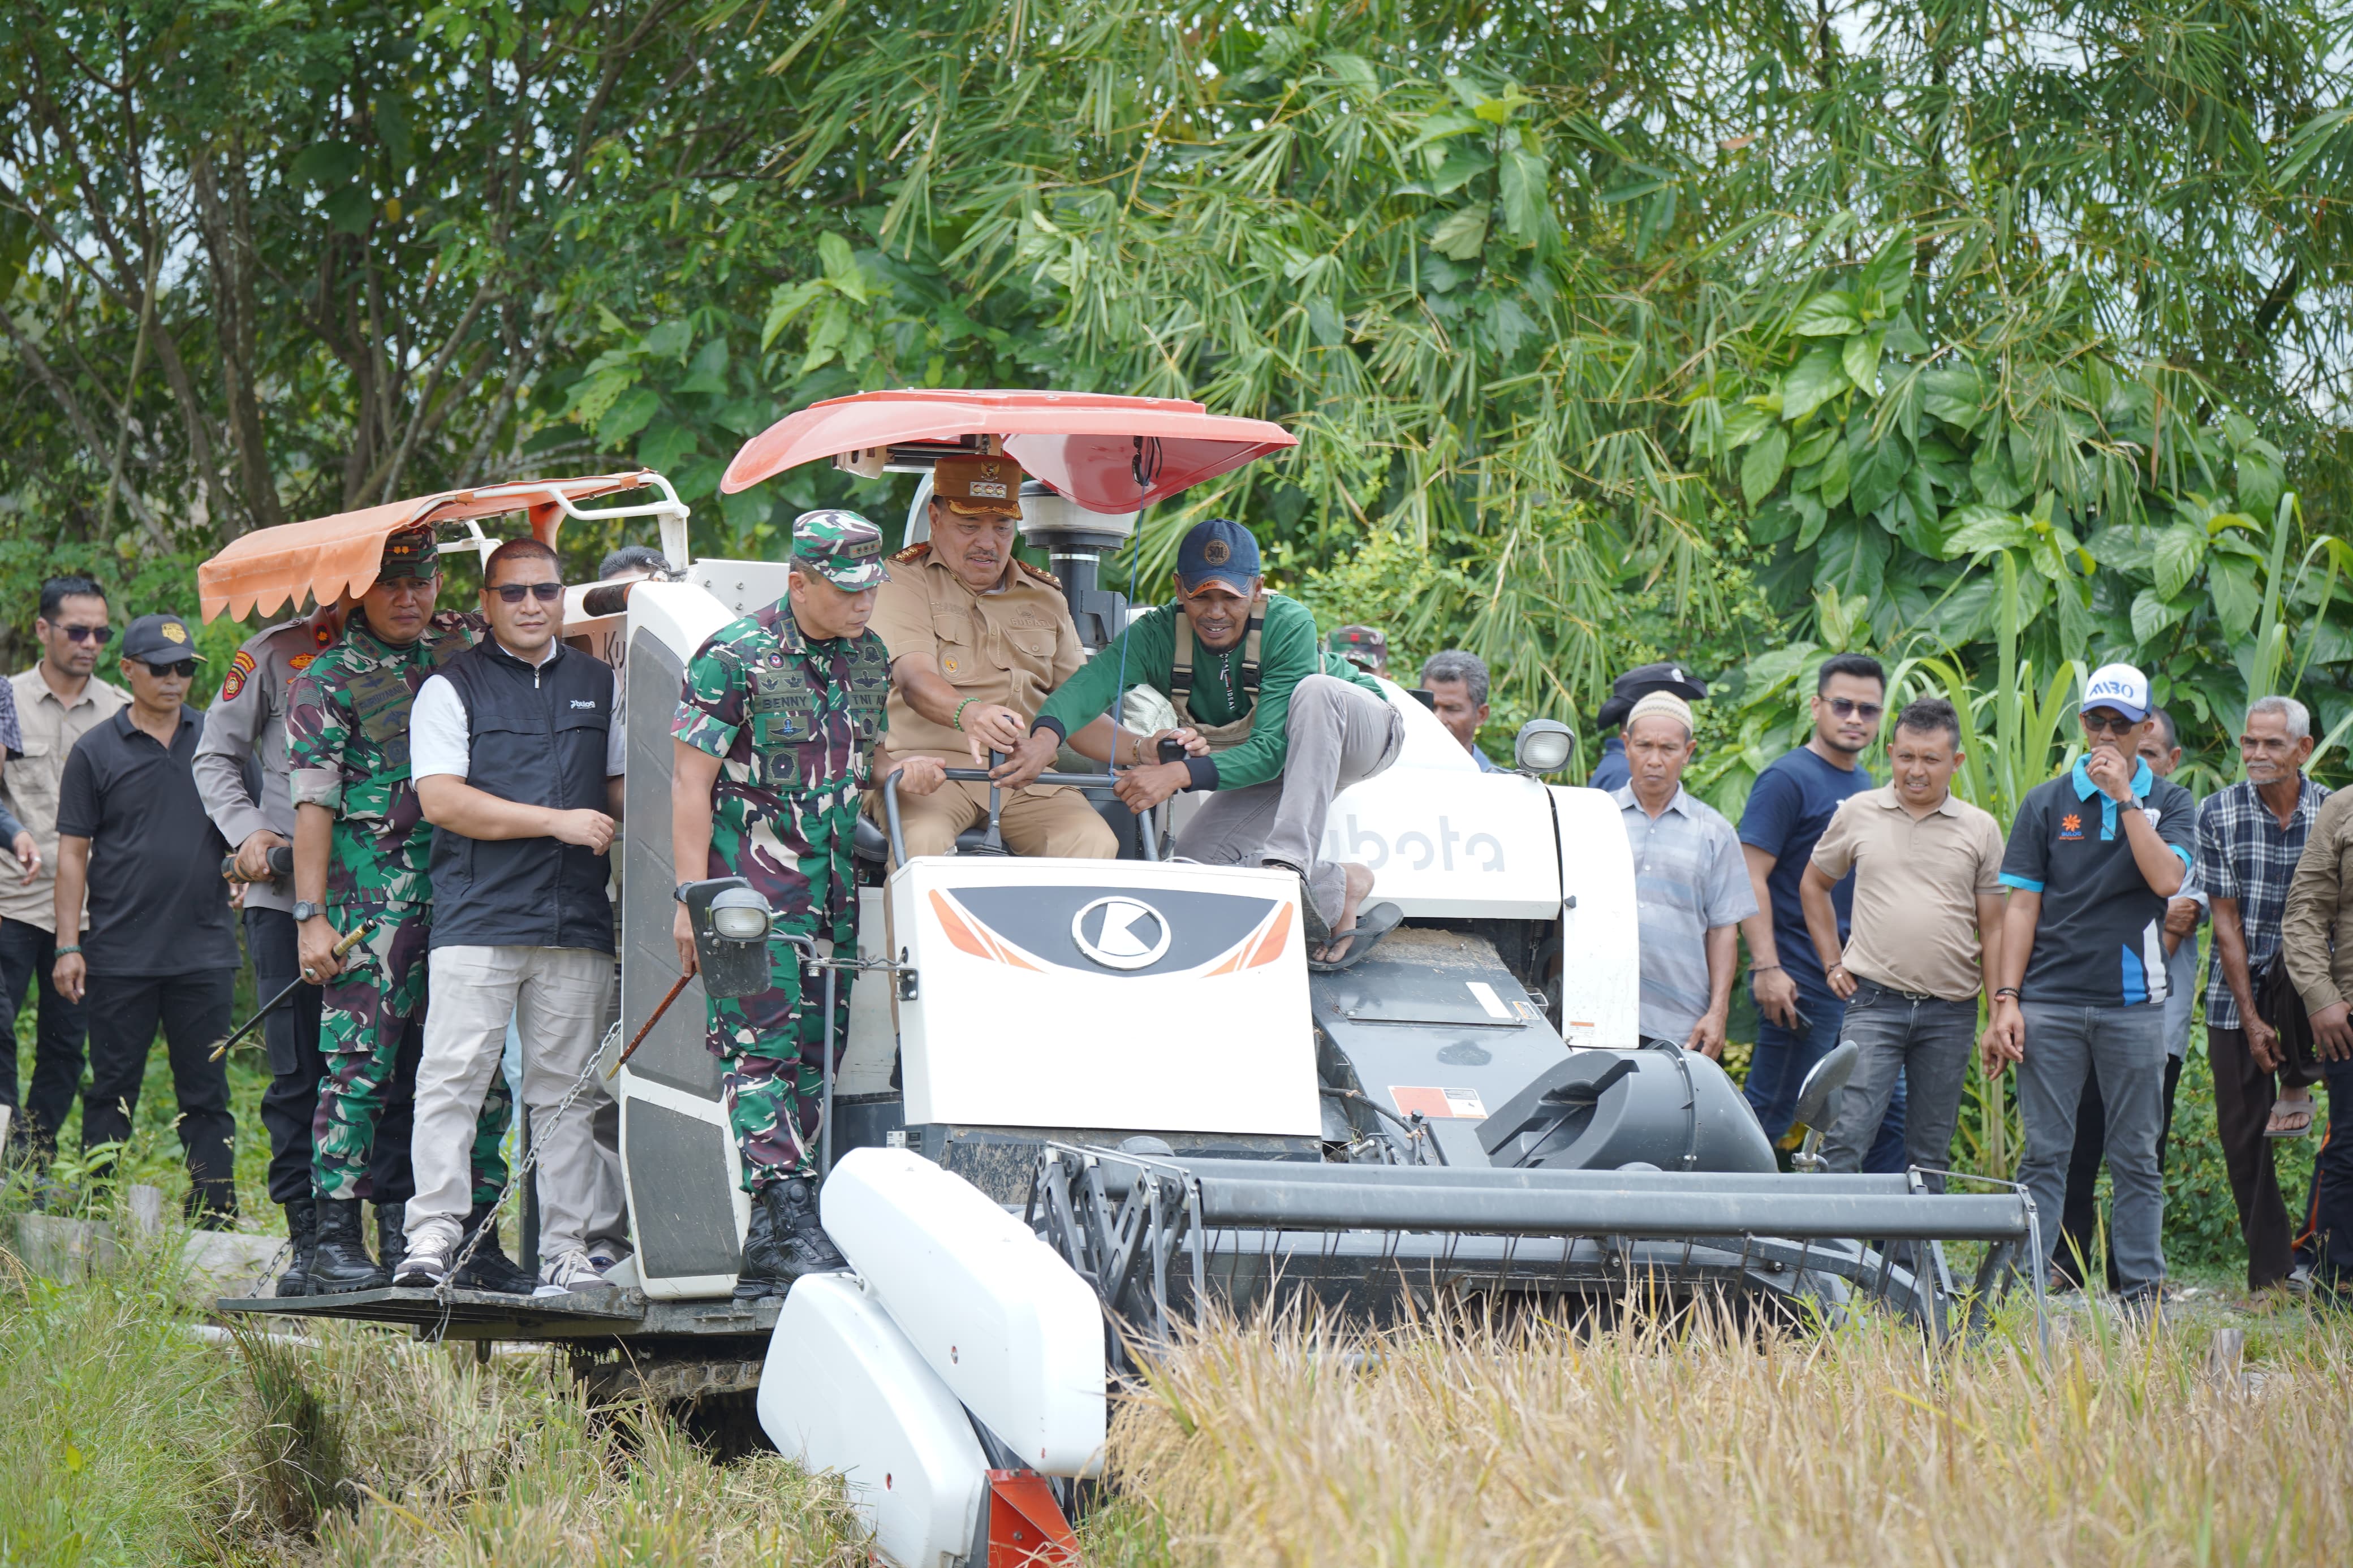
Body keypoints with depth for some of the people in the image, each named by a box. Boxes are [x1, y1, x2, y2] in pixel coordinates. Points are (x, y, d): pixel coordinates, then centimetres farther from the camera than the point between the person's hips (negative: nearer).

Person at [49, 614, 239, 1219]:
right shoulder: (97, 752, 3)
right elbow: (73, 853, 3)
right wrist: (68, 946, -3)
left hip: (204, 949, 2)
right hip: (121, 955, -2)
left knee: (205, 1092, 3)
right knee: (112, 1089, 2)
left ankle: (216, 1211, 3)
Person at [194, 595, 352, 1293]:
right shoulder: (275, 655, 6)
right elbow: (217, 757, 11)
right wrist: (250, 832, -5)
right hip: (287, 893, -1)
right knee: (299, 1075, 0)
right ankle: (309, 1241, 4)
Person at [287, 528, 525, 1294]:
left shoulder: (458, 653, 16)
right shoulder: (330, 679, 2)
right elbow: (314, 804, -2)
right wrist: (311, 916, -9)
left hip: (461, 898, 5)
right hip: (372, 904, -5)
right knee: (362, 1068, -6)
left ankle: (474, 1240, 7)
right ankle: (336, 1243, -3)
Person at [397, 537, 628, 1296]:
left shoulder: (601, 685, 18)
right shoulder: (452, 687, 4)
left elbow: (623, 789, 24)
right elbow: (439, 800, -8)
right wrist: (558, 822, -11)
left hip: (578, 921, 4)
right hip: (478, 918, -4)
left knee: (567, 1091, 5)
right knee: (453, 1077, -11)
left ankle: (567, 1248, 7)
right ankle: (433, 1234, -12)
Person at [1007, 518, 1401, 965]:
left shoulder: (1289, 625, -33)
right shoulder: (1160, 633, -22)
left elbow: (1272, 749, -38)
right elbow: (1092, 681, -41)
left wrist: (1180, 775, -51)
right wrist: (1046, 735, -63)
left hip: (1360, 736, -4)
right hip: (1277, 772, 4)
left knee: (1313, 691, -38)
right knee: (1197, 857, -19)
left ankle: (1290, 864, -46)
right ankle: (1341, 886, -8)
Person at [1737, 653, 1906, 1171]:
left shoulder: (1867, 788, 17)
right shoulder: (1787, 779, -8)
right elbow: (1751, 876, -14)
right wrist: (1767, 968, -22)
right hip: (1803, 980, -8)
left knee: (1888, 1112, 8)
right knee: (1769, 1113, -5)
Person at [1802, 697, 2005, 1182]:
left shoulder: (1980, 829, 5)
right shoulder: (1858, 814, 6)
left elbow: (1993, 929, 7)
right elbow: (1814, 886, 20)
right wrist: (1833, 964, 11)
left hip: (1951, 1011, 1)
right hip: (1874, 1000, -1)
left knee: (1930, 1154, 7)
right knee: (1847, 1135, -13)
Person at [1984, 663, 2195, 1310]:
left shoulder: (2169, 803, 7)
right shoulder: (2046, 804, 8)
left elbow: (2166, 879, -11)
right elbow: (2022, 905, 5)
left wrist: (2124, 797, -12)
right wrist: (2006, 1001, -2)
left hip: (2134, 1003, 0)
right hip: (2050, 1004, 0)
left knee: (2136, 1158, 3)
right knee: (2044, 1155, -1)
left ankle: (2143, 1294, 6)